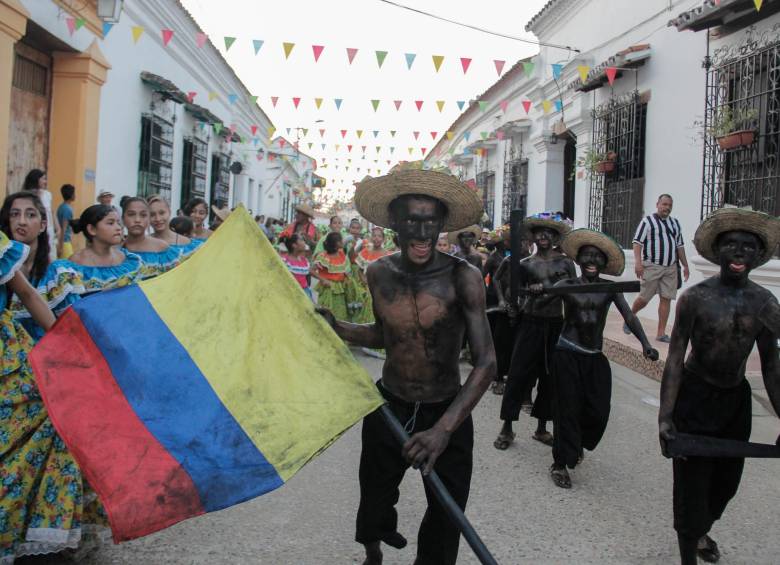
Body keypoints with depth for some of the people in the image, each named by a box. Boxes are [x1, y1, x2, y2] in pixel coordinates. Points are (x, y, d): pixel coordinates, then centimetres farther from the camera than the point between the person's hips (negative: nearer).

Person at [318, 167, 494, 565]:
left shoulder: (462, 278, -20)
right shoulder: (379, 273, -6)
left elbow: (486, 362, -24)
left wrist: (444, 429, -36)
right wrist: (335, 328, -7)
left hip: (446, 414, -3)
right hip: (387, 407, 3)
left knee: (445, 522, 6)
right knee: (375, 502, 20)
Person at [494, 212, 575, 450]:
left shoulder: (565, 262, 3)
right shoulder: (526, 265, 2)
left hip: (556, 325, 1)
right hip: (531, 323, -1)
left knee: (550, 376, 8)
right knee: (518, 374, -2)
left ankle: (541, 428, 22)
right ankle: (507, 428, 8)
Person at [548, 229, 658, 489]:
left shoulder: (610, 289, 1)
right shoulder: (567, 285, -3)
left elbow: (629, 316, -8)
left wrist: (645, 344, -23)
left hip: (595, 357, 3)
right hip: (567, 354, -3)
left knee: (598, 411, 6)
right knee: (568, 409, 0)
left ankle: (576, 445, 36)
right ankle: (560, 463, 13)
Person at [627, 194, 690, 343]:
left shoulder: (675, 223, 16)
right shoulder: (647, 221, -2)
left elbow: (680, 246, 20)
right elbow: (637, 242, -10)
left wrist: (685, 265, 16)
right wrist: (638, 262, -21)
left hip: (670, 268, 5)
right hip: (652, 266, -5)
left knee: (666, 299, 0)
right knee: (644, 298, -1)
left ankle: (661, 333, 3)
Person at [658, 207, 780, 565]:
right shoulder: (695, 298, -16)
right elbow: (675, 358, -16)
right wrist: (665, 416, -22)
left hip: (737, 399, 5)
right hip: (696, 397, -5)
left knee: (727, 480, 20)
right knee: (692, 480, 1)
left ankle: (701, 532, 48)